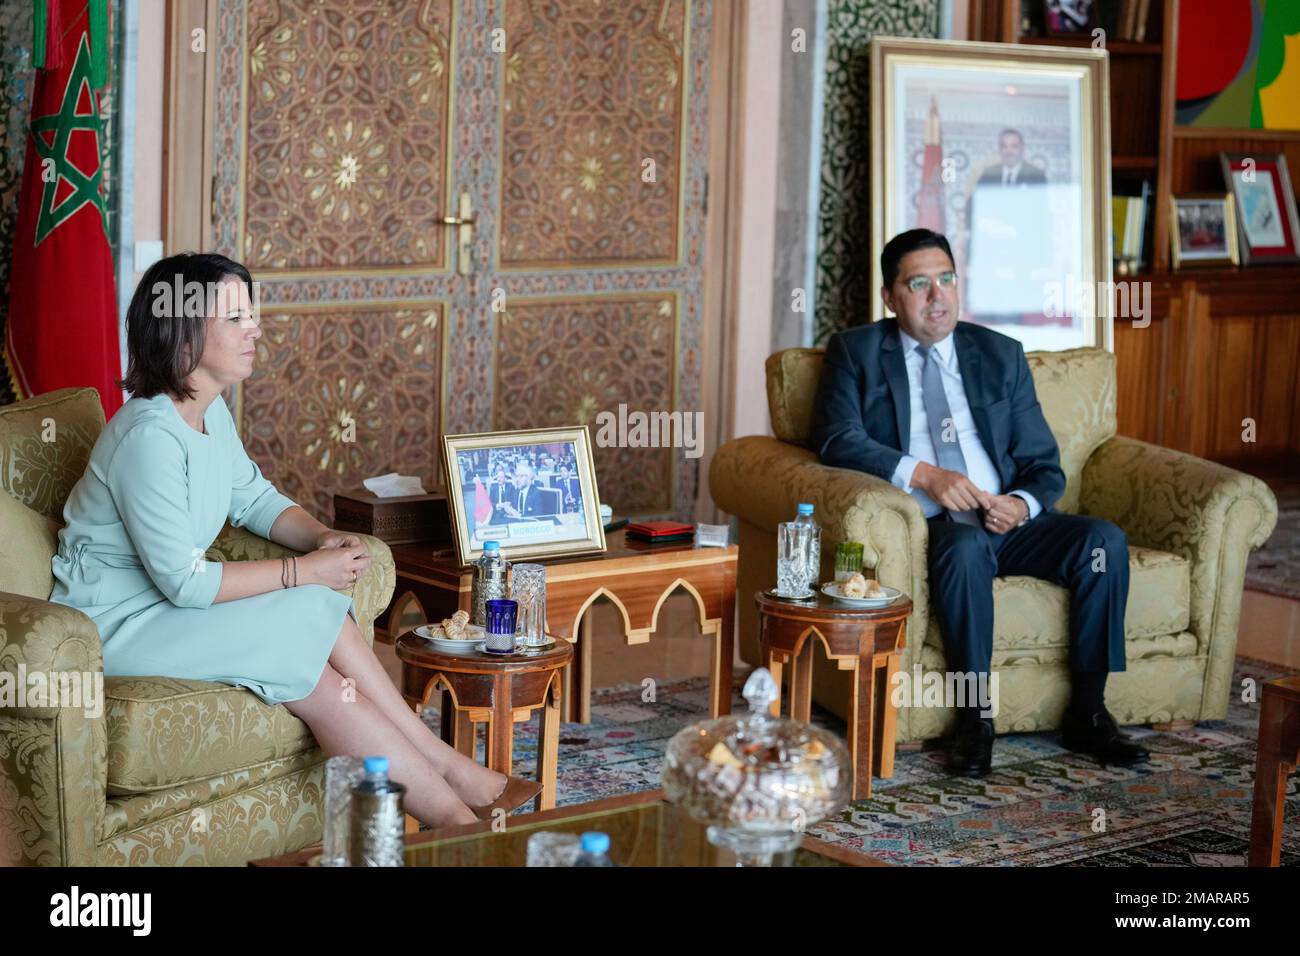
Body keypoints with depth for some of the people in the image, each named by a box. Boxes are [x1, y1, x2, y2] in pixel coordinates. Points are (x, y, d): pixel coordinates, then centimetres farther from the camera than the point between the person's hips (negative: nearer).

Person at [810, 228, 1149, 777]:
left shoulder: (1001, 355, 16)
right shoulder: (855, 352, 9)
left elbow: (1043, 463, 13)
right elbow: (837, 440, -7)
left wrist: (1023, 504, -11)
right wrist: (924, 474, -20)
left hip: (1010, 522, 4)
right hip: (930, 527, -4)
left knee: (1103, 539, -23)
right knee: (966, 544, -37)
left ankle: (1086, 711, -13)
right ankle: (974, 719, -26)